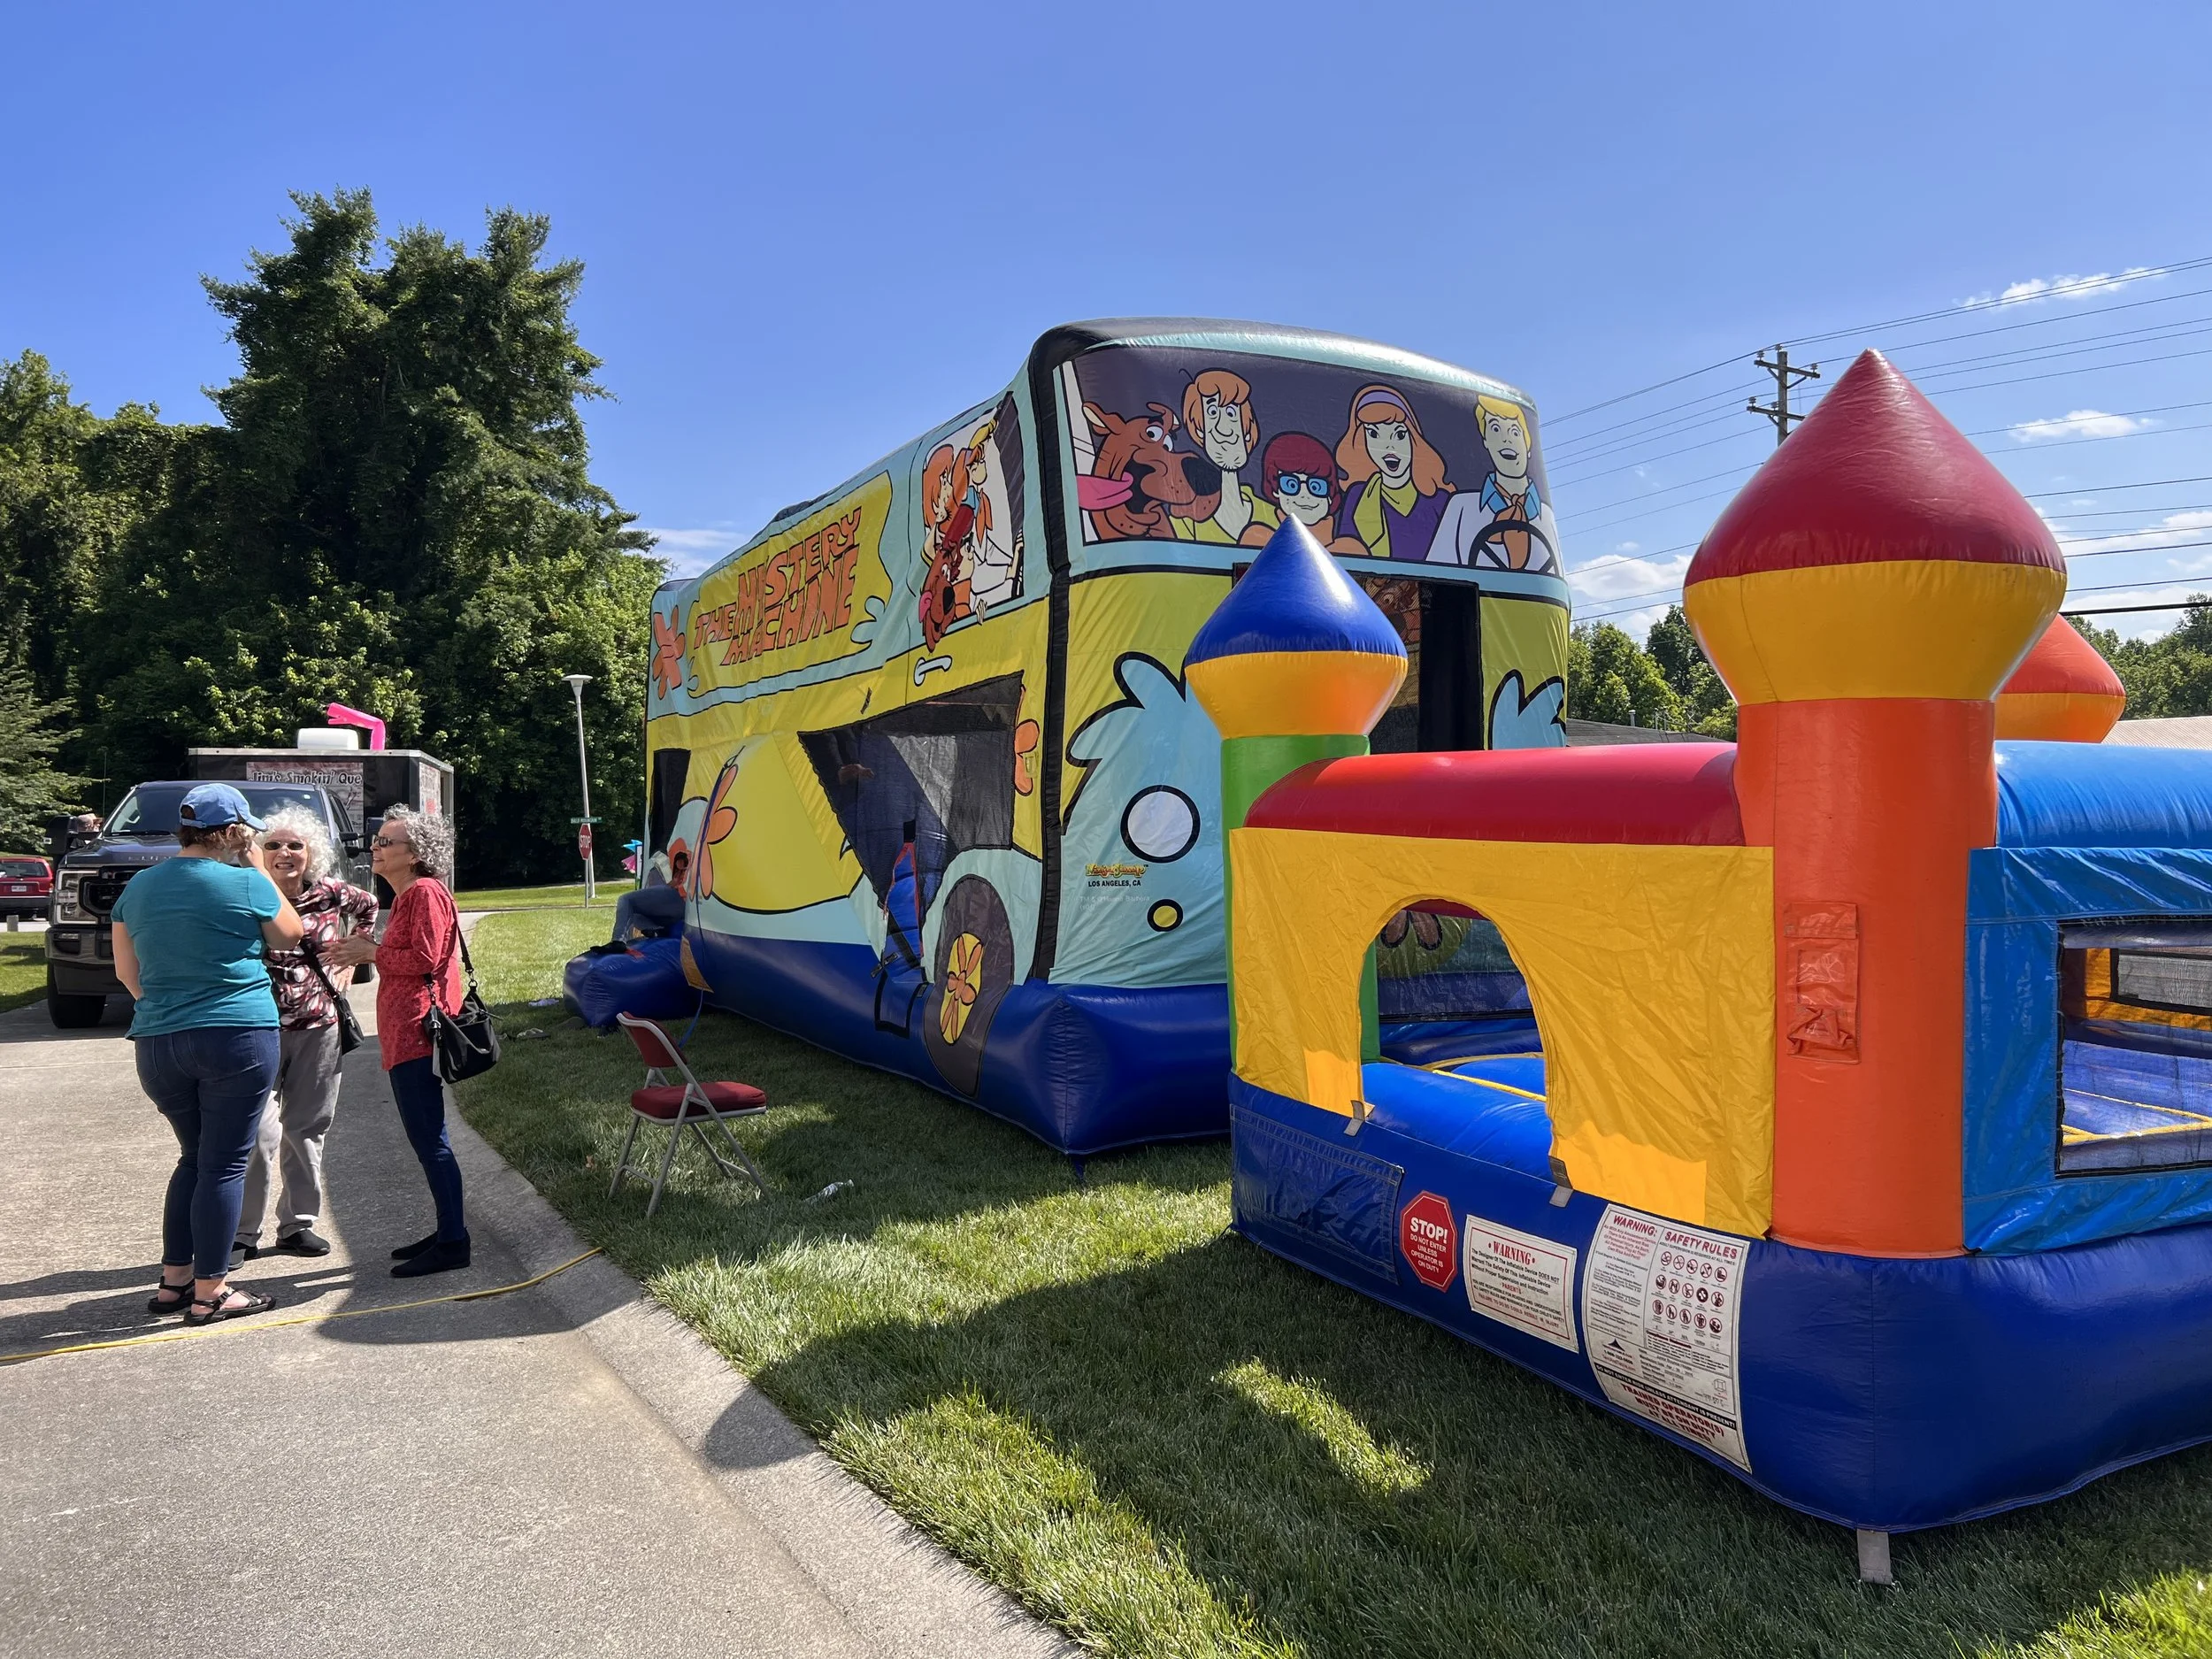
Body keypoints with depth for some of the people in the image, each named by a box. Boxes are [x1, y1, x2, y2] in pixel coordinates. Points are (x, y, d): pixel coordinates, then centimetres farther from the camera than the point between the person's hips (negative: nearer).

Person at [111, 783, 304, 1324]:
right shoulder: (245, 883, -9)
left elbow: (126, 971, 15)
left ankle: (173, 1281, 22)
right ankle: (209, 1294, 5)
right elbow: (290, 936, 8)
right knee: (224, 1164, 1)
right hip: (238, 1037, -6)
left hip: (157, 1044, 6)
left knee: (194, 1157, 20)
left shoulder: (139, 887, 8)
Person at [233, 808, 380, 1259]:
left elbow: (368, 907, 21)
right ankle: (243, 1232, 6)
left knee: (307, 1129, 11)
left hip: (319, 1026, 3)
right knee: (257, 1131, -7)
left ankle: (298, 1223, 23)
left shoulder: (331, 894, 1)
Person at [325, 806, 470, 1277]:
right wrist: (362, 952, 10)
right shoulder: (408, 895, 21)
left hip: (417, 1031, -11)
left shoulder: (426, 893, -10)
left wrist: (370, 952, -7)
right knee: (426, 1138, 15)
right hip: (405, 1033, 11)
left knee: (429, 1139, -8)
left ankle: (453, 1243, -3)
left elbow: (425, 959, -18)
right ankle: (446, 1232, 22)